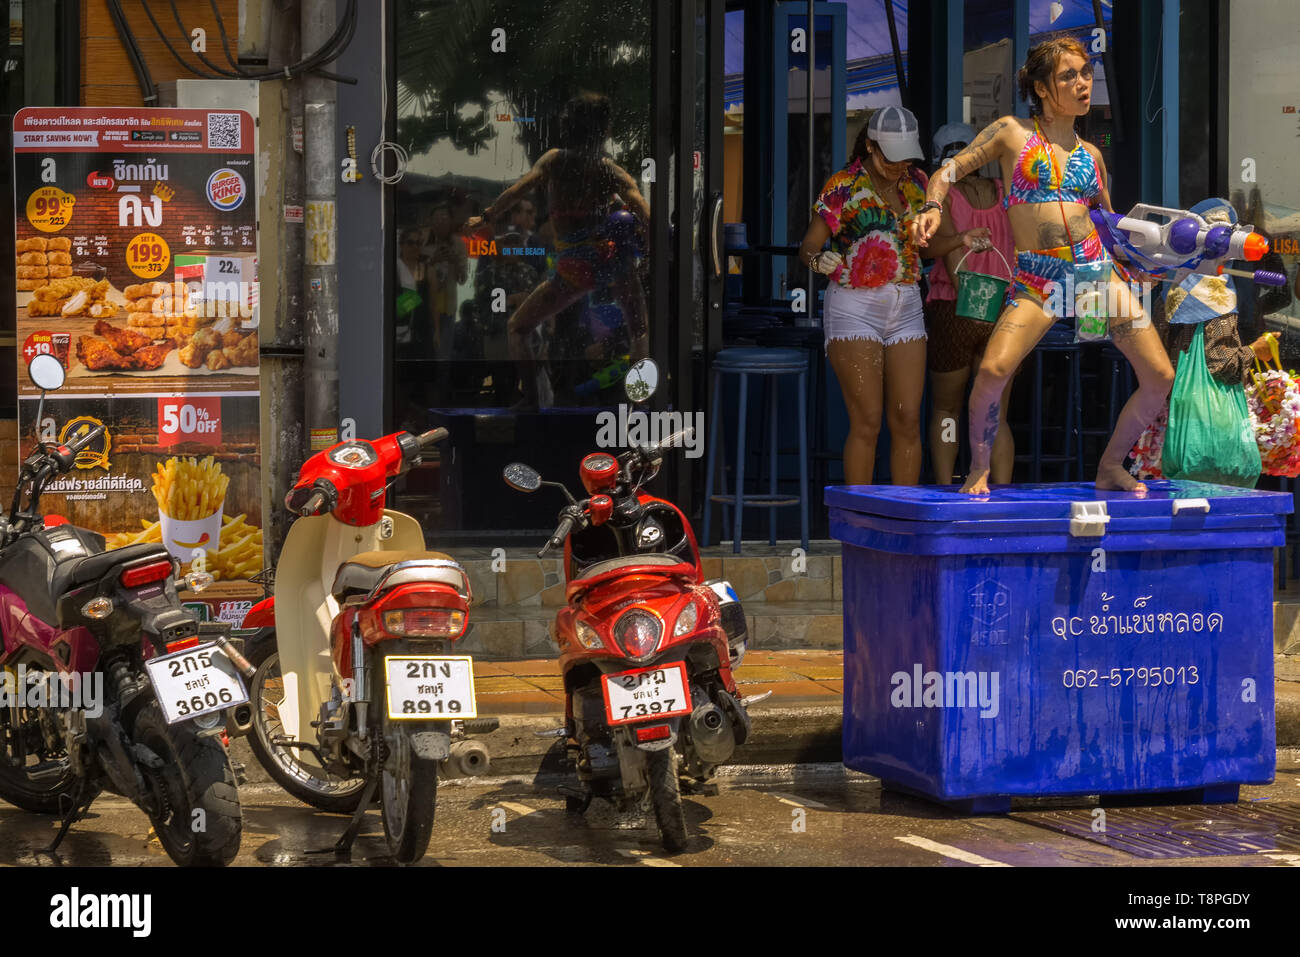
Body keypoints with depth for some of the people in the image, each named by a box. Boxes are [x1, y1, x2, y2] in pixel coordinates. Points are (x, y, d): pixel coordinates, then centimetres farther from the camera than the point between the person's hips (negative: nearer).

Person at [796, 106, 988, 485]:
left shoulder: (916, 183, 10)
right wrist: (819, 260, -29)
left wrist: (962, 240, -1)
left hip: (906, 308, 5)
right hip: (855, 308, -5)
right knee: (867, 422, -9)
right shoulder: (844, 186, -6)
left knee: (907, 421, 1)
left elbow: (926, 244, 18)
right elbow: (808, 246, -6)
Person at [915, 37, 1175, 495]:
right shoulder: (1012, 132, 5)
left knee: (1160, 377, -4)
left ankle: (1110, 467, 17)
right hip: (1037, 280, -4)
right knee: (993, 371, -26)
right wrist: (933, 208, -15)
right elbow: (950, 170, 4)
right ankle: (979, 469, -1)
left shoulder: (1090, 155, 15)